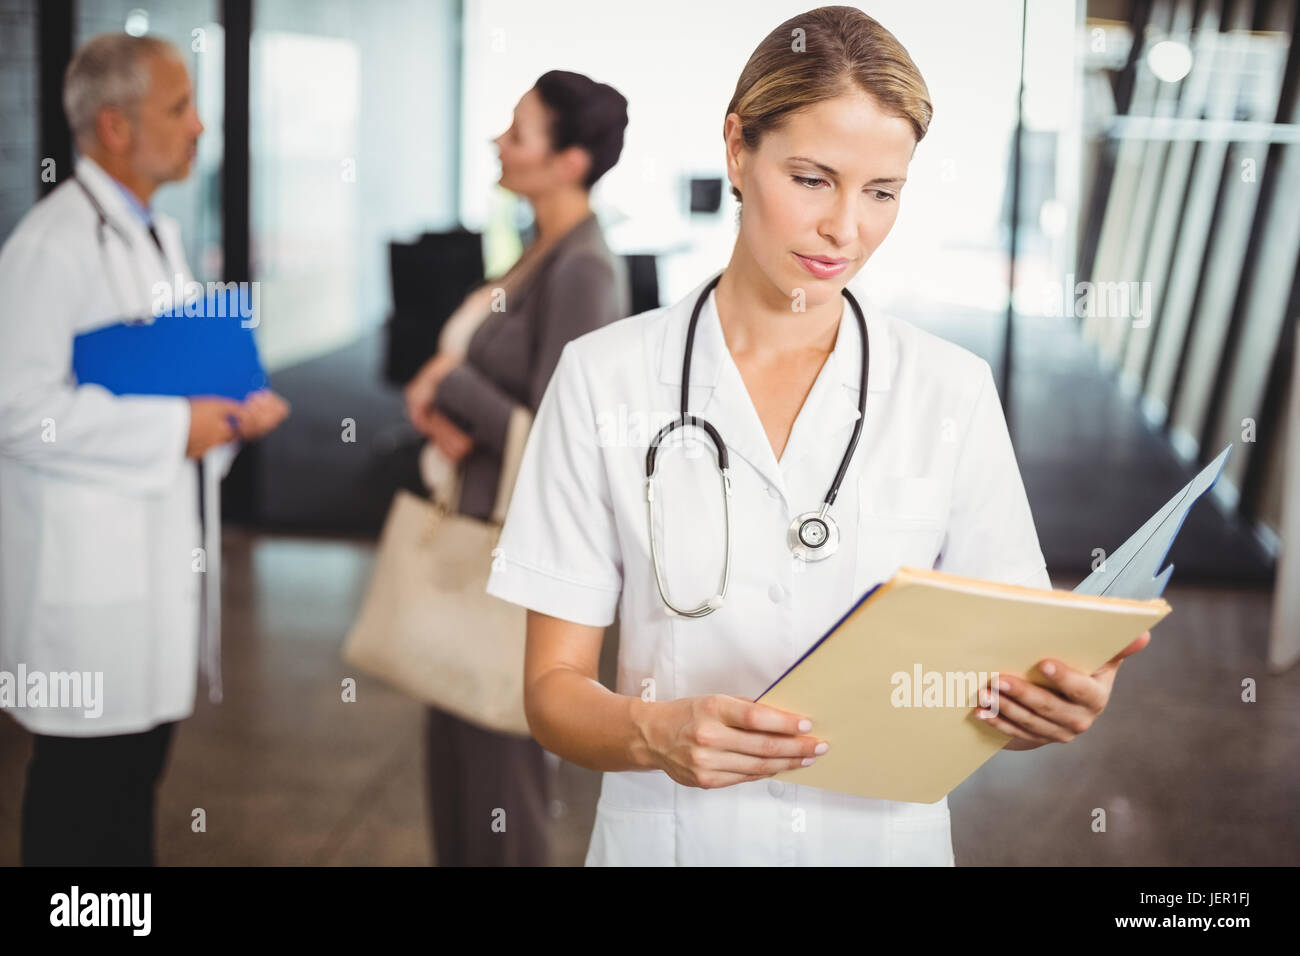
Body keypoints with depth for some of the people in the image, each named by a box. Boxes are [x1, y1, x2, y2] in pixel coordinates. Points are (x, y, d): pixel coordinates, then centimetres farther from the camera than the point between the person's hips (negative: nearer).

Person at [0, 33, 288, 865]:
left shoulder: (159, 234, 15)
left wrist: (229, 412, 5)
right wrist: (175, 431, -20)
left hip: (165, 546, 9)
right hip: (89, 569, -9)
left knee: (140, 767, 17)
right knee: (83, 781, 1)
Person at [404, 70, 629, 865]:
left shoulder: (583, 269, -20)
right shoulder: (543, 251, 8)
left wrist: (451, 384, -12)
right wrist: (450, 415, -4)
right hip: (485, 522, 9)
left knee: (496, 755, 3)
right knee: (456, 740, 18)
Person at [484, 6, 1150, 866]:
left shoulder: (952, 391, 3)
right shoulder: (604, 379, -2)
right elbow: (554, 689, -2)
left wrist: (1056, 703, -16)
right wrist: (654, 733, -21)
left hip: (887, 831, 1)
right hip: (674, 833, -1)